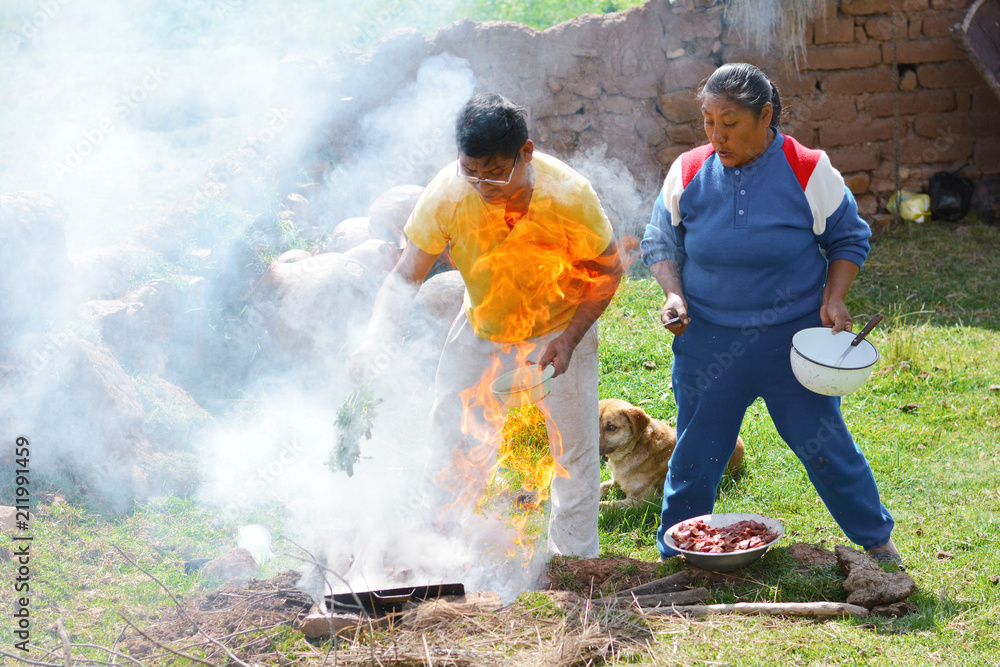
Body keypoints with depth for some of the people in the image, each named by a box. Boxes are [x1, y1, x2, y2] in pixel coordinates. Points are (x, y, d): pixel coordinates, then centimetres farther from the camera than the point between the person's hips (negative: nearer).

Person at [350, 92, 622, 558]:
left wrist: (571, 338, -25)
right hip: (481, 331, 2)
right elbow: (406, 276, -21)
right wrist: (375, 338, -38)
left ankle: (574, 562, 24)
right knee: (450, 438, 4)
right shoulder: (446, 195, -27)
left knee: (574, 452, 5)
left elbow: (607, 271, -15)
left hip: (560, 330, -1)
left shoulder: (569, 195, -30)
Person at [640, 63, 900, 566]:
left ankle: (877, 541, 26)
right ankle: (675, 559, 27)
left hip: (794, 339, -1)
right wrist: (674, 294, -9)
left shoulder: (809, 172, -9)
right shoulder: (688, 172, -5)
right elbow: (660, 242, 9)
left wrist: (834, 298, -10)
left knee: (824, 446, 6)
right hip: (707, 341, 2)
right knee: (696, 453, 9)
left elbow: (848, 238, 4)